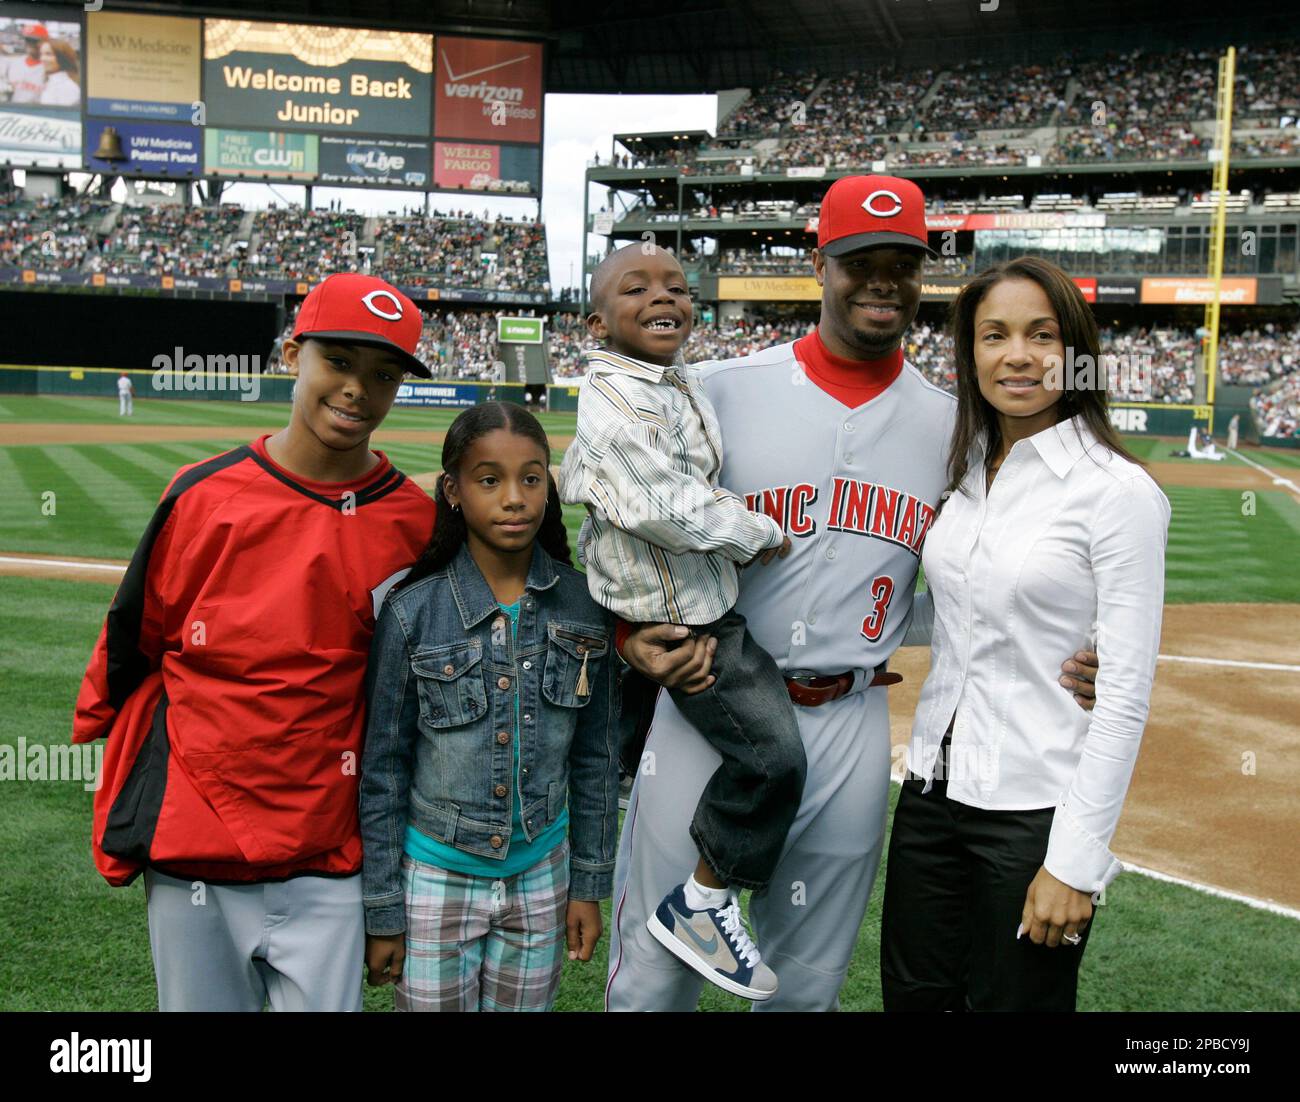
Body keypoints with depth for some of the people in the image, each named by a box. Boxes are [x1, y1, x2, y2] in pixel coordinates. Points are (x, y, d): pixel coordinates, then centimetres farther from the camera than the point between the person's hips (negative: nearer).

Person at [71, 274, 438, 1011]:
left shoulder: (416, 522, -4)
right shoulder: (204, 495, -5)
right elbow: (131, 645, 6)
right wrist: (125, 809, 12)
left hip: (325, 865, 0)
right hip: (189, 844, 1)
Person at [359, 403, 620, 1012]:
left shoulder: (583, 607, -6)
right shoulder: (413, 612, -13)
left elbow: (595, 755, 3)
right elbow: (383, 769, -7)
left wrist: (589, 884, 6)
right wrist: (382, 911, -4)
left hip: (541, 873, 2)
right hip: (437, 875, -2)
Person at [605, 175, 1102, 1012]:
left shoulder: (950, 423, 4)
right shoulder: (724, 389, -4)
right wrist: (635, 636, -14)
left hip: (852, 730, 2)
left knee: (809, 982, 18)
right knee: (653, 980, 8)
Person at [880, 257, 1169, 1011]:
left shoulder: (1120, 491, -13)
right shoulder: (963, 470, 7)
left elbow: (1125, 693, -15)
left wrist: (1075, 859, -17)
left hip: (1036, 808, -6)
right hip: (935, 787, 6)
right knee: (914, 997, 17)